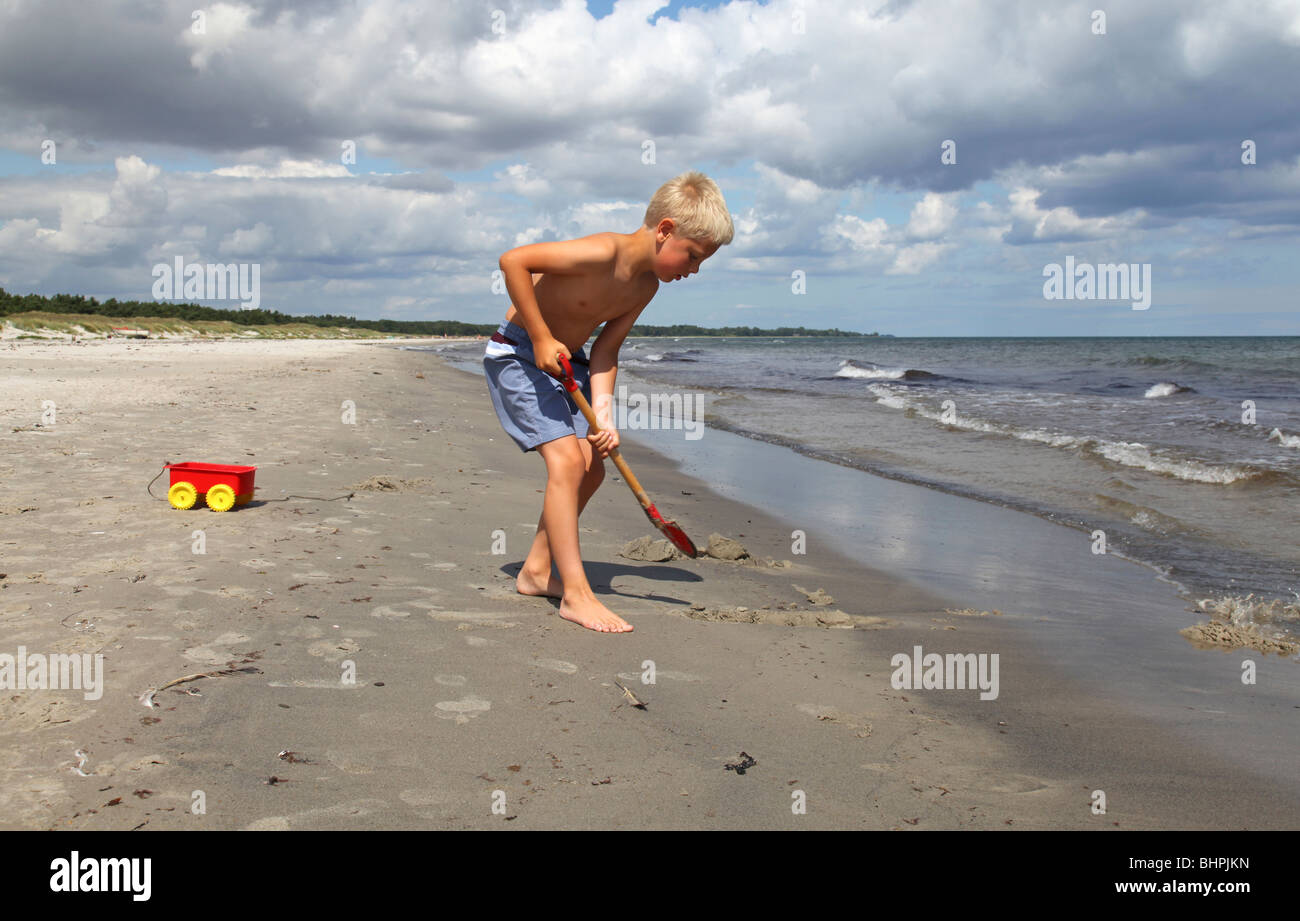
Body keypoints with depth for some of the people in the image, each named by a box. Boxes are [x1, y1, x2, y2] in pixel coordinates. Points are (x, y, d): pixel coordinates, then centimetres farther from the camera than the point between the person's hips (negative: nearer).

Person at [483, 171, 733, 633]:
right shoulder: (603, 253, -28)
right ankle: (576, 594, -17)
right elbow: (513, 261, -30)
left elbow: (605, 350, -2)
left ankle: (537, 570, 21)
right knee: (567, 458, -20)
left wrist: (602, 414, -16)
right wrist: (541, 338, -27)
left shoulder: (646, 285, -2)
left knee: (592, 467, 8)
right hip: (517, 352, -9)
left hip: (565, 360, 9)